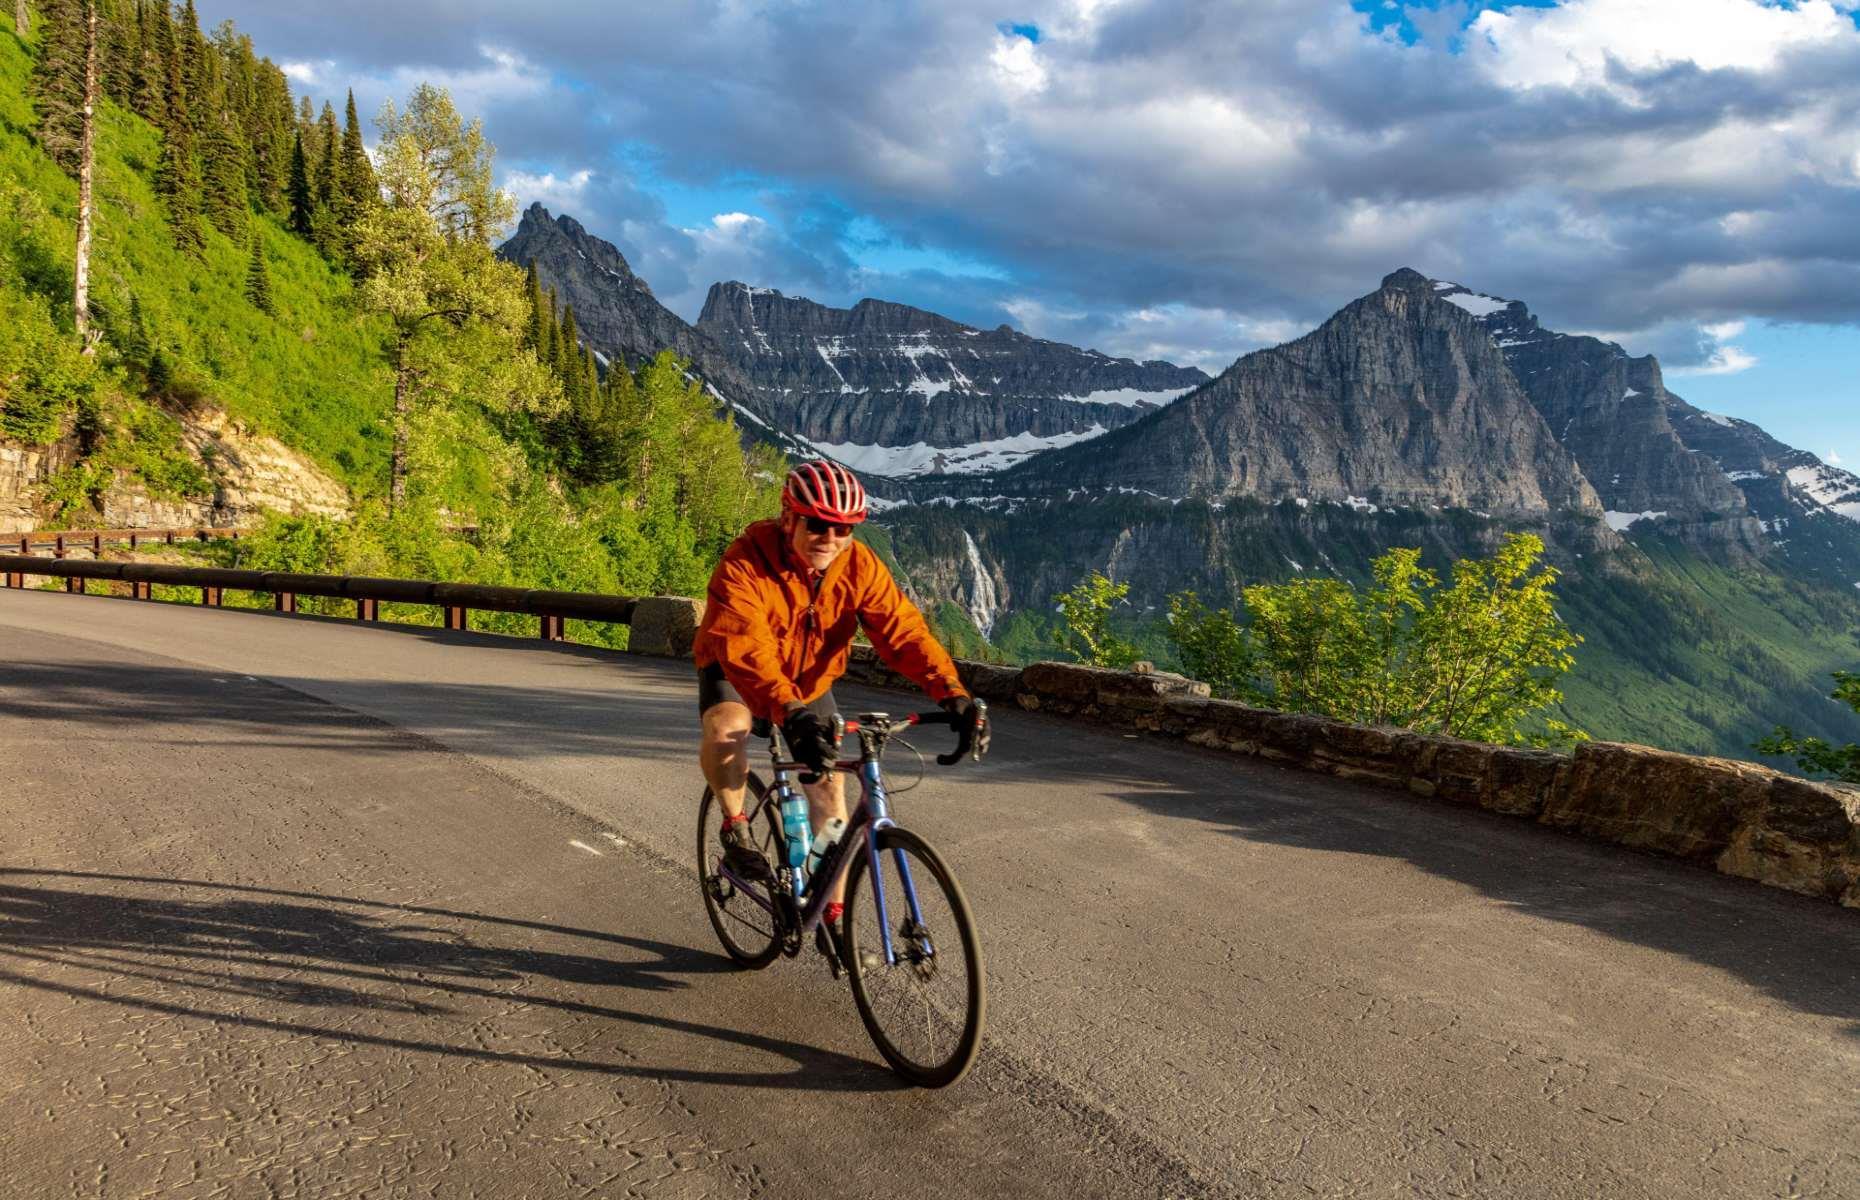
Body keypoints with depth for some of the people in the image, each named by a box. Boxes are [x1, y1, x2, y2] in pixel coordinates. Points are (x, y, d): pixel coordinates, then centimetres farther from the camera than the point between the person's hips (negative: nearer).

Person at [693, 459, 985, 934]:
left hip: (810, 682, 3)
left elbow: (902, 629, -27)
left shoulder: (859, 567, -20)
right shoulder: (745, 564, -32)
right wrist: (791, 713, -60)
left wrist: (951, 692, -43)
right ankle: (735, 829, -8)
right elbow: (745, 647, -45)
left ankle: (834, 915, 13)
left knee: (830, 791, -2)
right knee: (726, 730, -36)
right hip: (737, 675, -3)